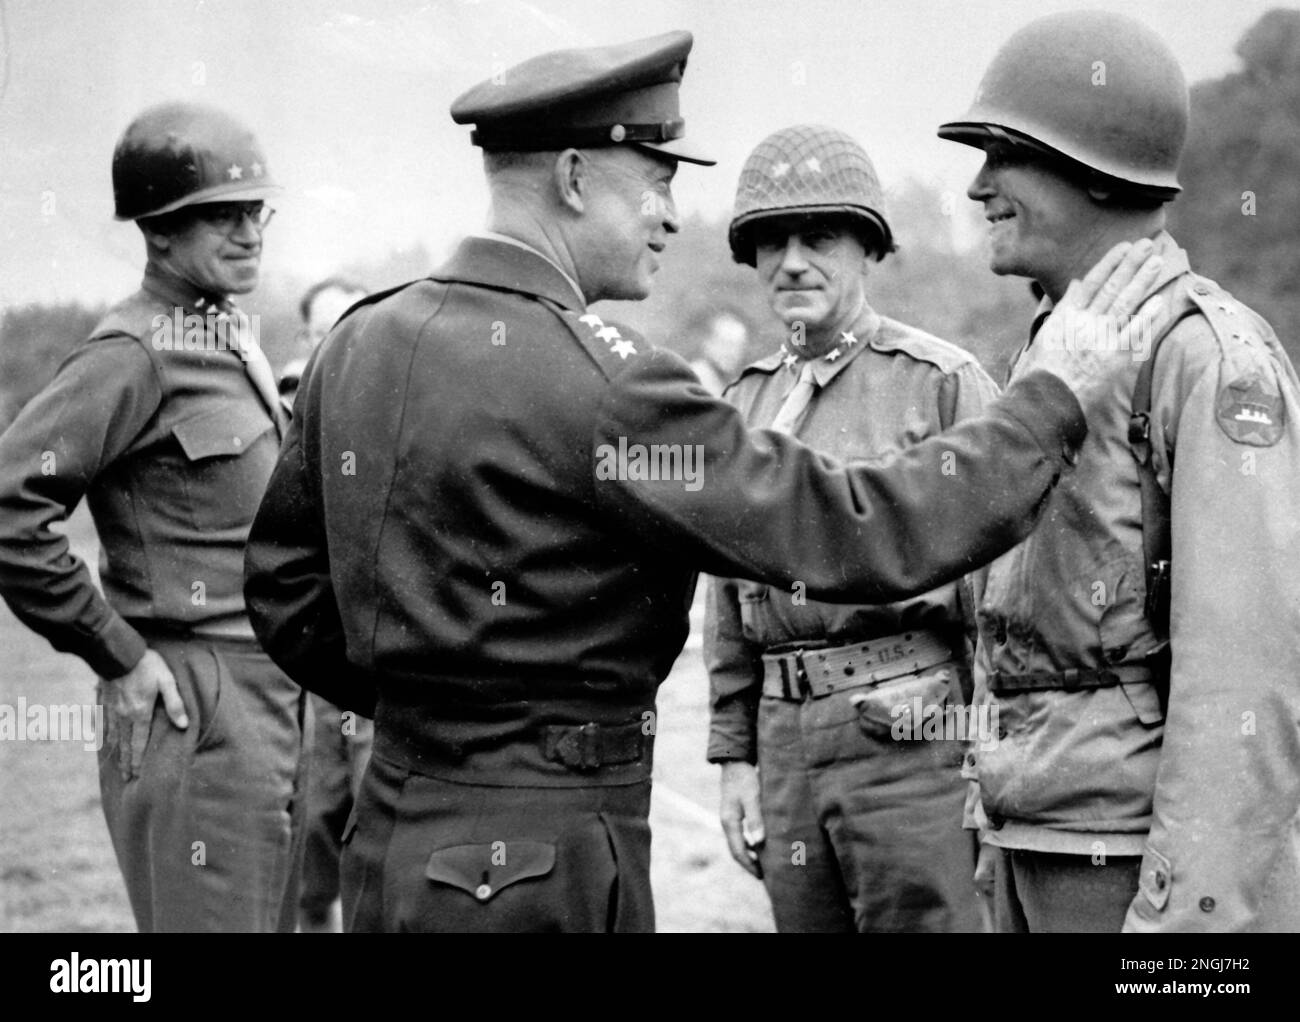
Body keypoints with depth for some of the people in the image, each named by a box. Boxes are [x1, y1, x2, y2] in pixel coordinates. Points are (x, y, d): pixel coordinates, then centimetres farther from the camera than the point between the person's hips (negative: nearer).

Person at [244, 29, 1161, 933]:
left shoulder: (358, 343, 6)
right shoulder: (597, 381, -19)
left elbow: (283, 582, 16)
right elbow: (859, 536, -18)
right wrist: (1057, 394, -8)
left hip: (392, 834, 8)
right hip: (540, 868, -8)